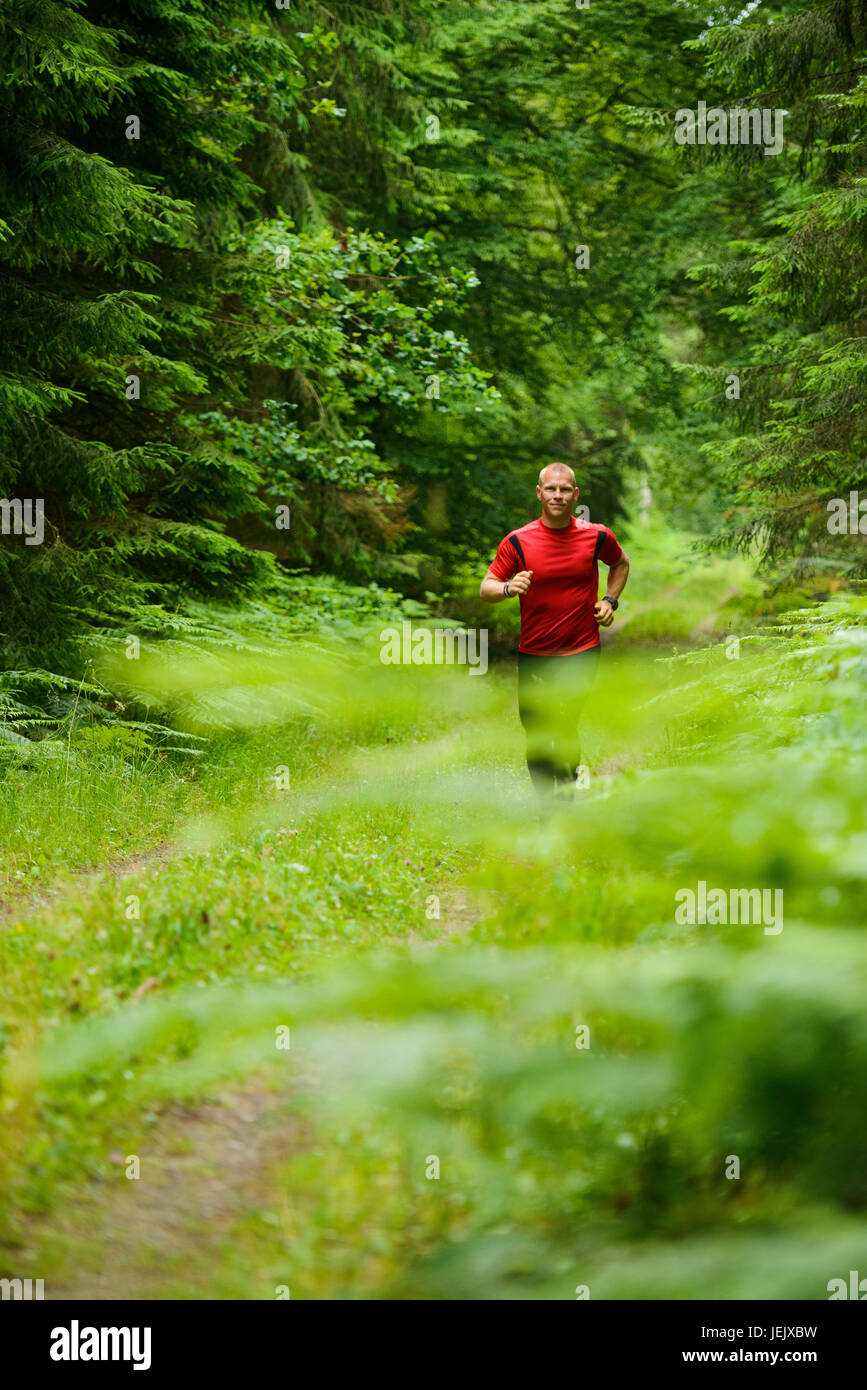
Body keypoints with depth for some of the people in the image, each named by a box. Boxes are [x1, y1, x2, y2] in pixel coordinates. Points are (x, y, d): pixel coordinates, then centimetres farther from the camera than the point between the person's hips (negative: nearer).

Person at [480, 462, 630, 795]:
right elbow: (486, 588, -2)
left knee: (564, 725, -18)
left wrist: (610, 600, 7)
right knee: (535, 736, 6)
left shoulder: (597, 536, 0)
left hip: (581, 650, -1)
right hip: (533, 655, 1)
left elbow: (620, 563, 22)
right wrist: (509, 588, -23)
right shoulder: (517, 541, -4)